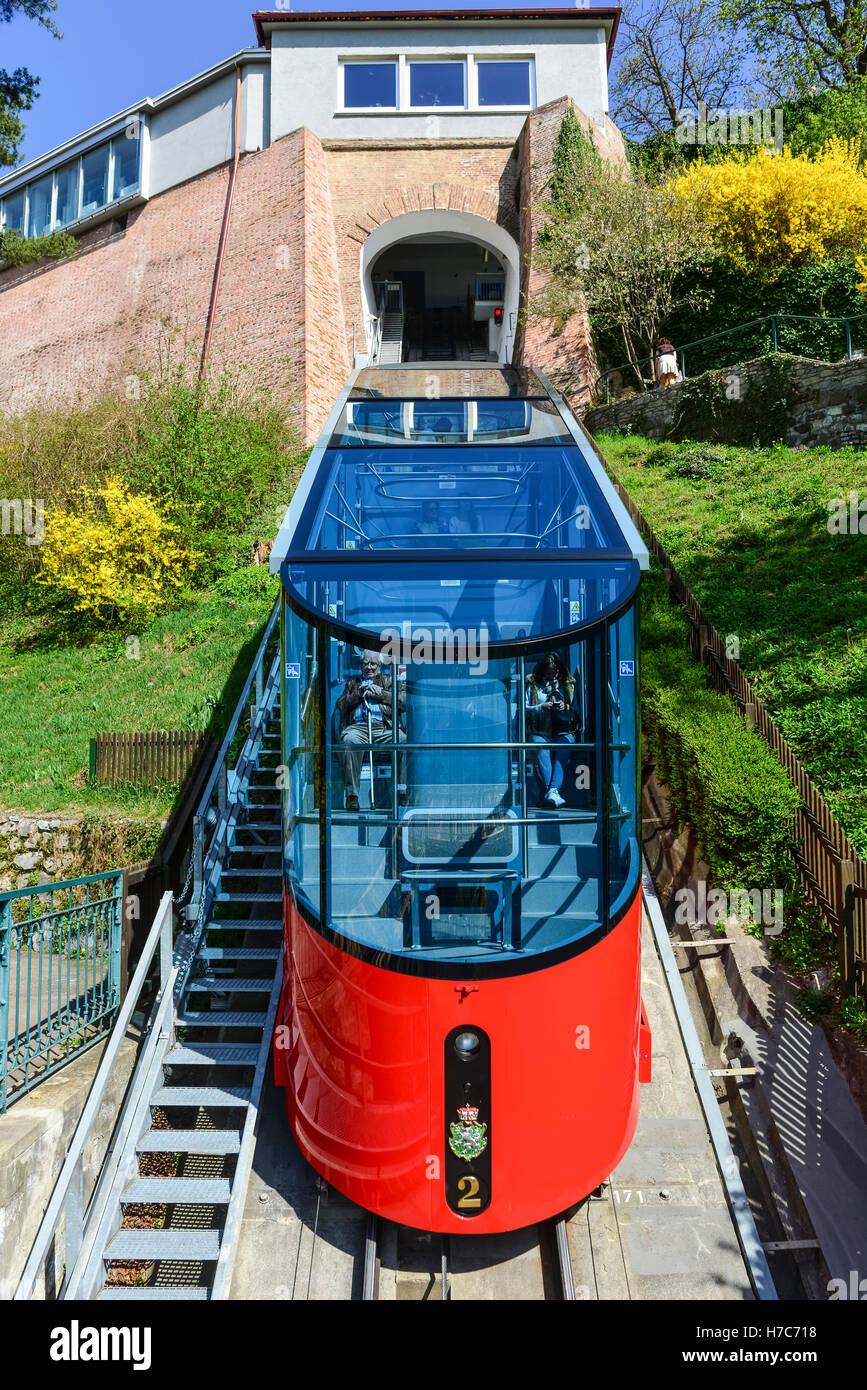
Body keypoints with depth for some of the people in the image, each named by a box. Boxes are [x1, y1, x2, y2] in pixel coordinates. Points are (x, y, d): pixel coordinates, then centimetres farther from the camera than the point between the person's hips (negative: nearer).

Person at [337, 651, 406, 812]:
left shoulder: (389, 680, 28)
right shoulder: (352, 683, 33)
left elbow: (404, 700, 8)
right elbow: (341, 705, 14)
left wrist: (378, 694, 3)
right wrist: (362, 692, 4)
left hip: (384, 727, -1)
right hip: (358, 726, 1)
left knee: (404, 740, -34)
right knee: (350, 740, -36)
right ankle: (352, 794, -33)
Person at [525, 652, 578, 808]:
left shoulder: (568, 684, 17)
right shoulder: (533, 684, 14)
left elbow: (575, 713, 14)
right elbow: (525, 709, 9)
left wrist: (566, 708, -7)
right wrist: (541, 707, -8)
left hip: (564, 731, 1)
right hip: (540, 731, -1)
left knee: (562, 748, -31)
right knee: (542, 749, -32)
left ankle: (553, 790, -43)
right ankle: (549, 790, -43)